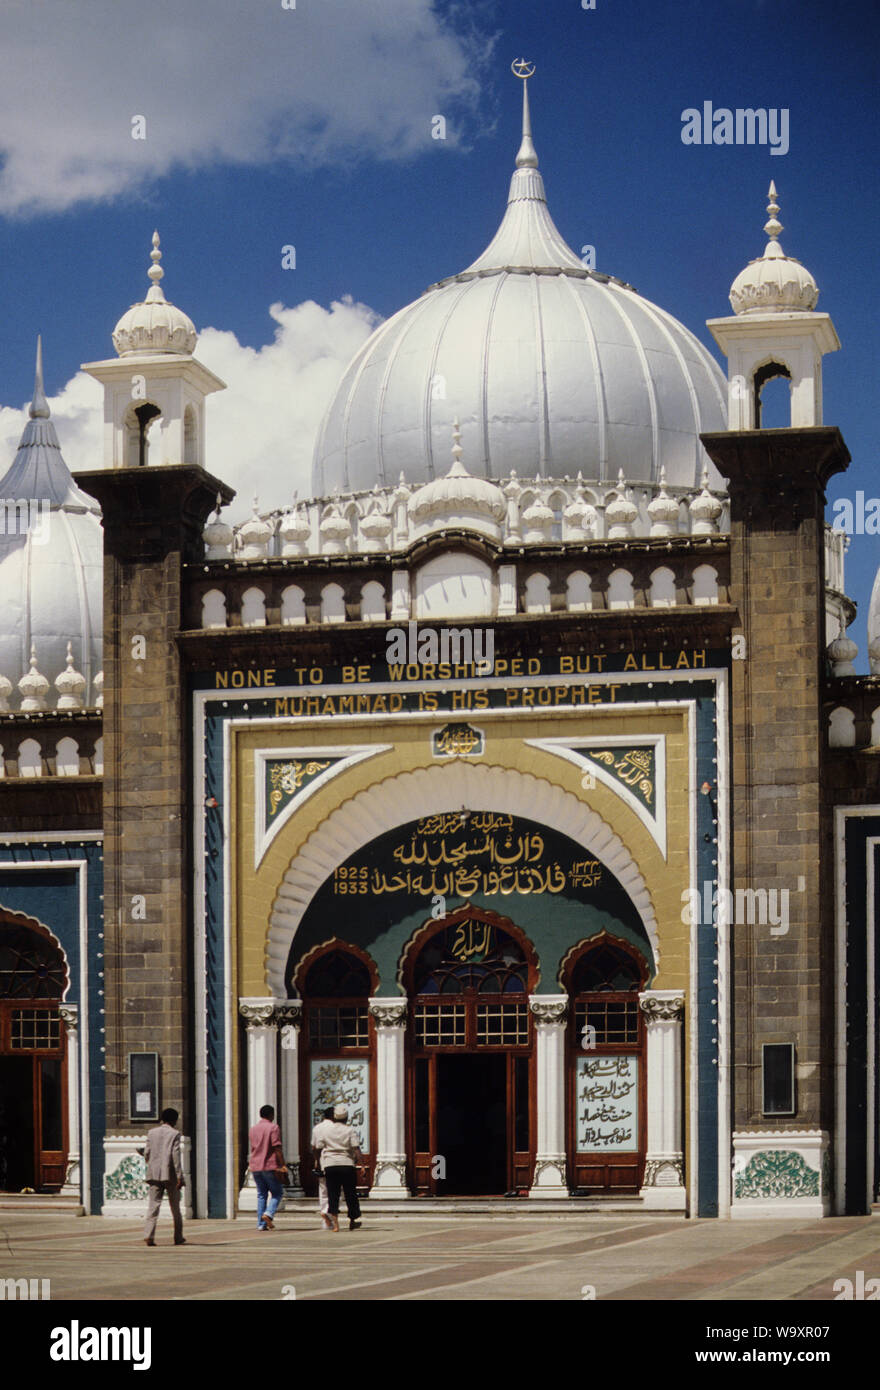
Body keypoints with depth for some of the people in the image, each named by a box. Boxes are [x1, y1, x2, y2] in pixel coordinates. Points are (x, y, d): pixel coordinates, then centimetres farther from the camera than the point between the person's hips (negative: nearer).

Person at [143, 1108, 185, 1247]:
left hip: (154, 1174, 3)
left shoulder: (152, 1133, 8)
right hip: (170, 1174, -3)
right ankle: (178, 1238, 17)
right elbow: (175, 1155, -11)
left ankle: (148, 1235, -19)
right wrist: (179, 1176, -12)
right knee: (175, 1207, 10)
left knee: (153, 1205, -2)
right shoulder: (174, 1134, -4)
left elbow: (146, 1153, 7)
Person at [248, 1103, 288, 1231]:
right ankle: (269, 1213, -18)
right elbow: (277, 1148, -14)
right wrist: (283, 1165, -12)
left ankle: (261, 1224, 3)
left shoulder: (253, 1129, 13)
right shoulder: (273, 1128, -7)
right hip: (270, 1166, -6)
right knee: (277, 1192, 5)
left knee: (261, 1194, 9)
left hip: (255, 1167, 6)